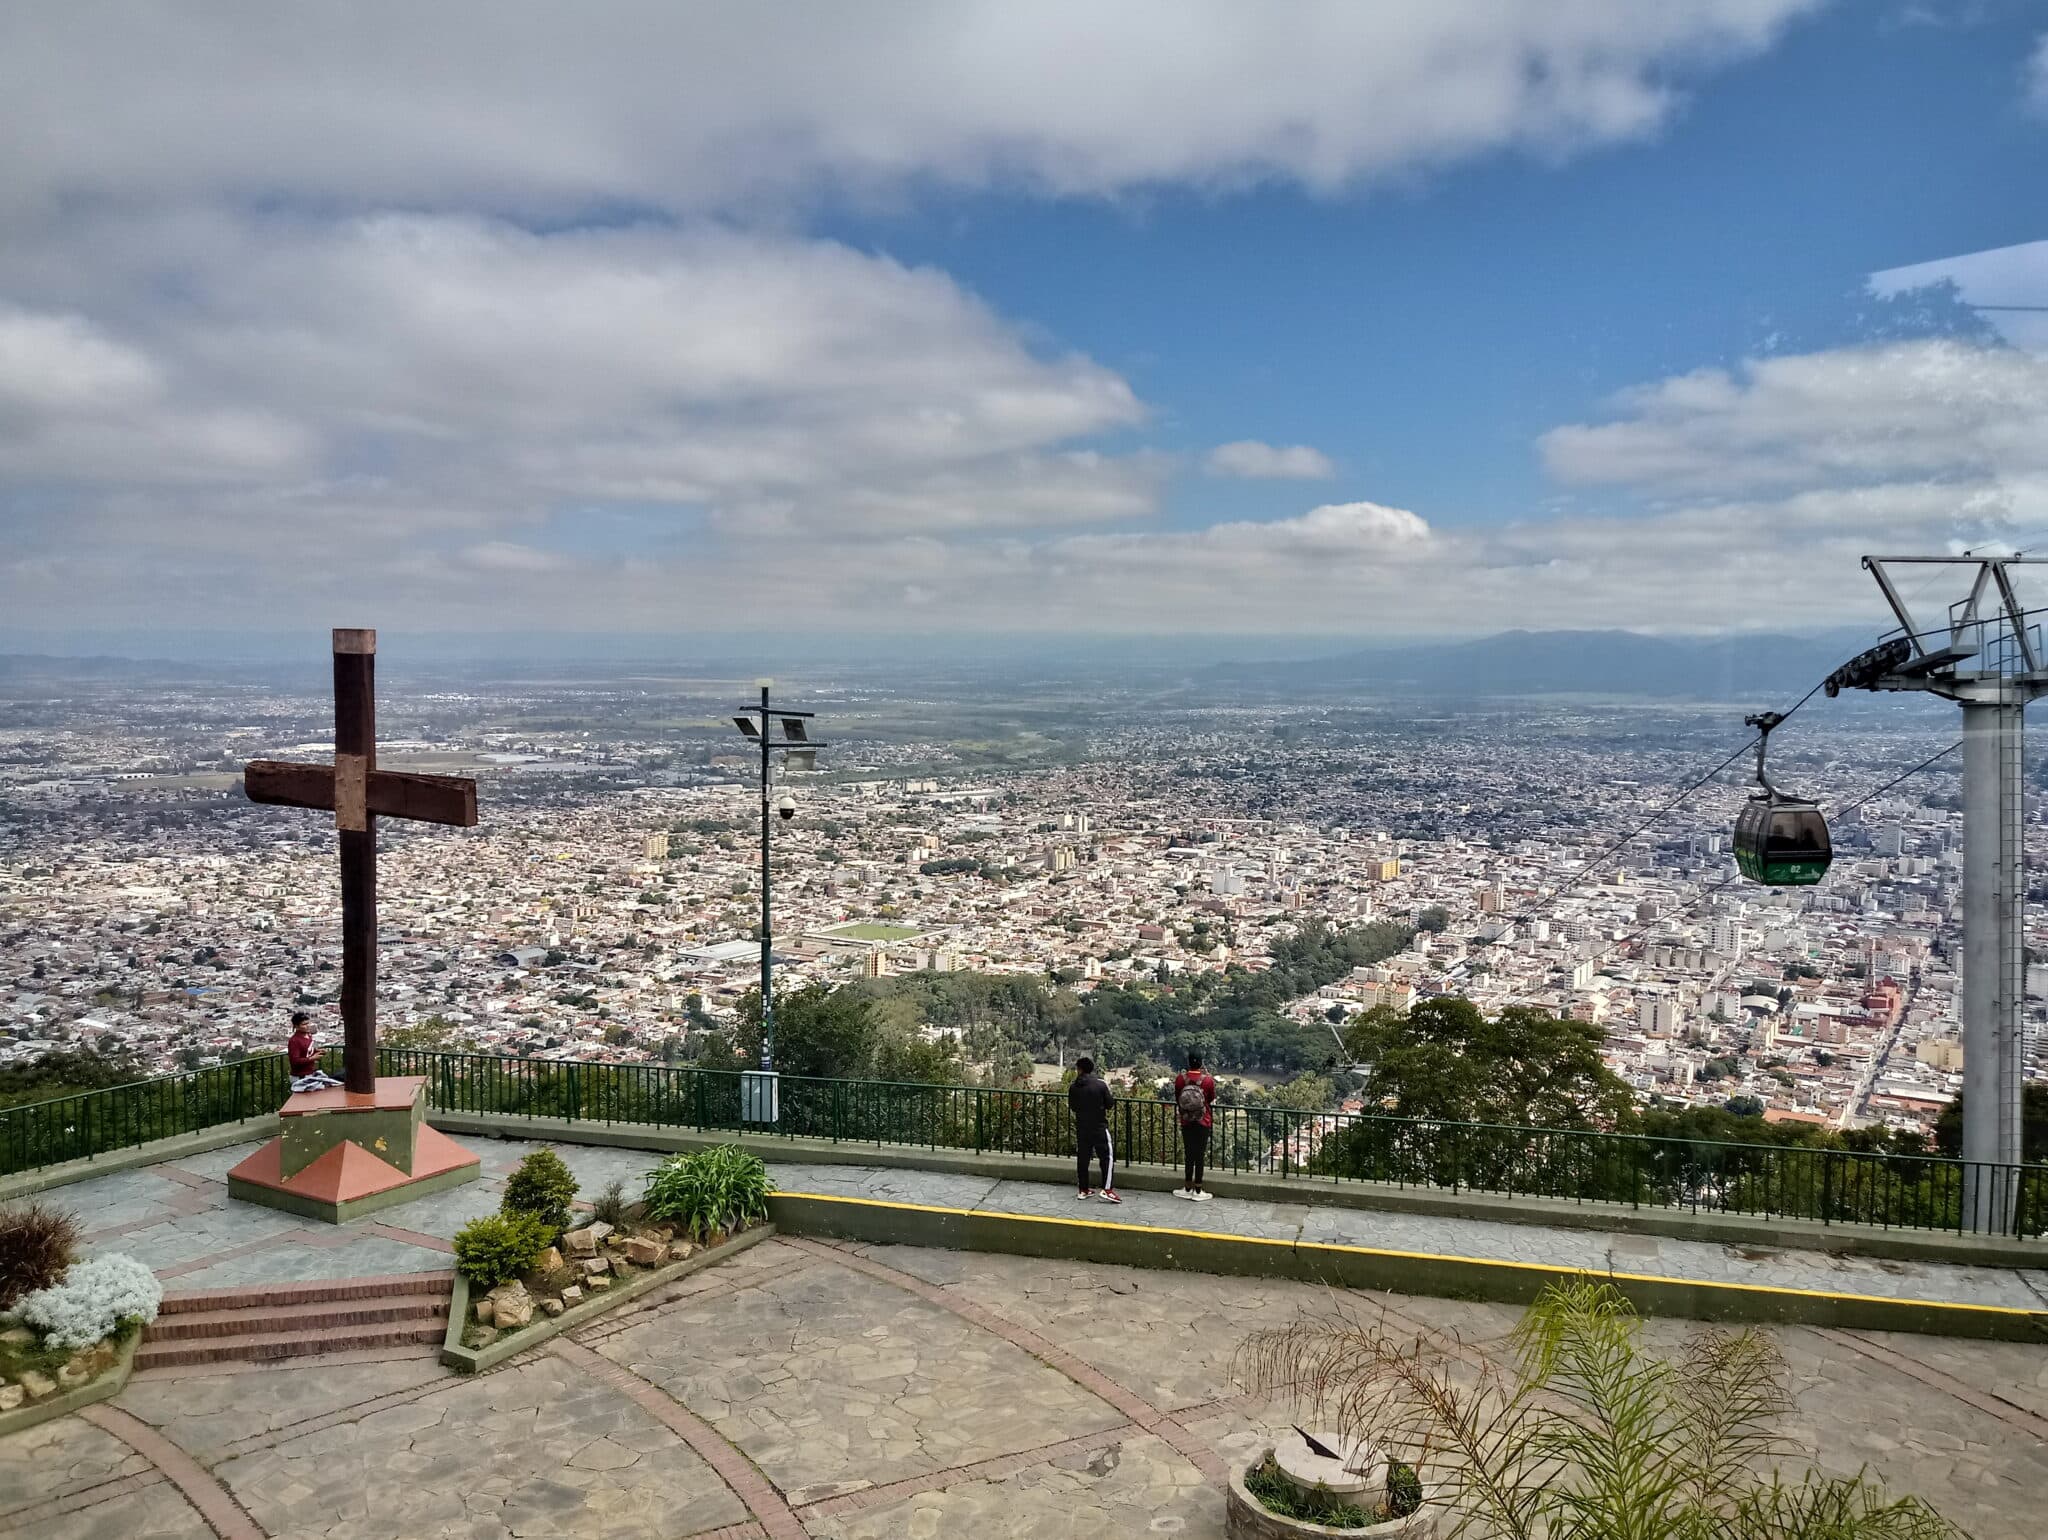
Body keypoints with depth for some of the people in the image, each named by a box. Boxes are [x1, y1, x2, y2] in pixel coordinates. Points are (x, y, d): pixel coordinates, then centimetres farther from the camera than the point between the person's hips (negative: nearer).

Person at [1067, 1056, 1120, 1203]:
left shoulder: (1074, 1087, -1)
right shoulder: (1101, 1084, -7)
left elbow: (1072, 1106, 8)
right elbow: (1110, 1104, -4)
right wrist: (1113, 1095, 16)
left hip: (1081, 1127, 3)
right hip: (1099, 1126, -3)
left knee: (1082, 1158, 11)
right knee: (1107, 1156, 0)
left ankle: (1084, 1190, 15)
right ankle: (1107, 1190, -11)